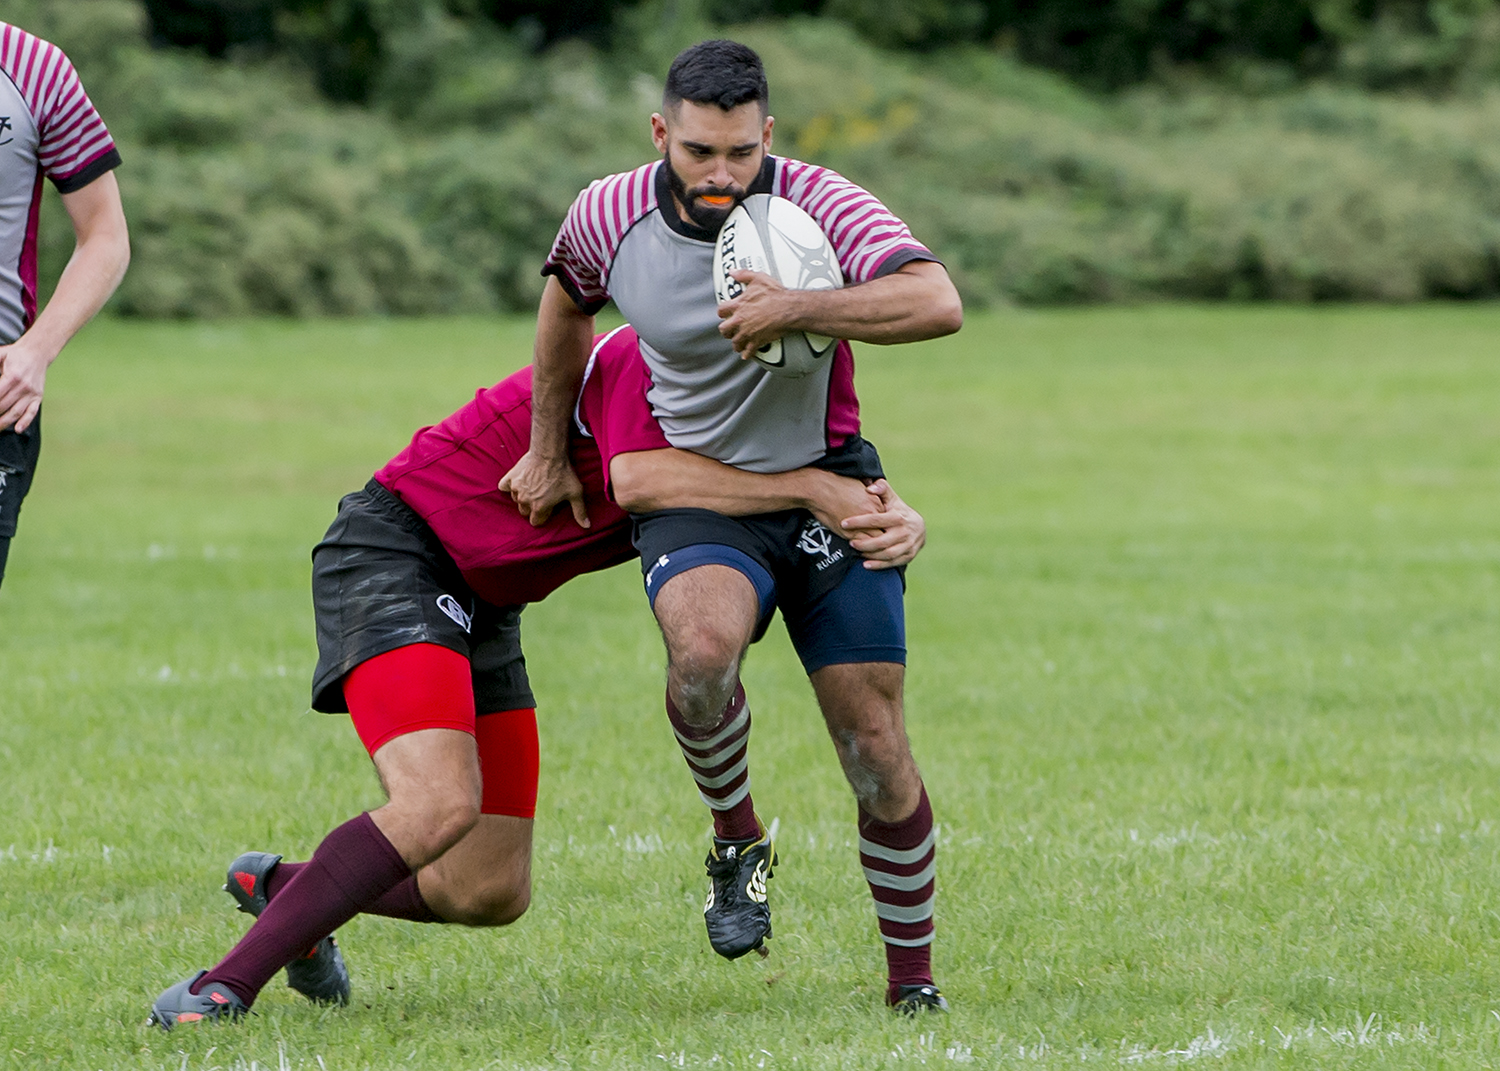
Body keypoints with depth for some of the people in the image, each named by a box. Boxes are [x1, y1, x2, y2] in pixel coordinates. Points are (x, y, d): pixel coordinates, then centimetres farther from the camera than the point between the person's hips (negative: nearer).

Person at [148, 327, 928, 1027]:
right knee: (438, 806, -30)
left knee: (490, 894, 4)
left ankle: (282, 887, 31)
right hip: (391, 555, -9)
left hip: (482, 612, 9)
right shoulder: (648, 358, -18)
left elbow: (860, 488, -1)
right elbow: (634, 477, -35)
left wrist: (898, 524, -25)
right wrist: (810, 488, -36)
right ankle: (223, 988, -26)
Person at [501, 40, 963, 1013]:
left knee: (876, 749, -4)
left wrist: (797, 309, -37)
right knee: (703, 647, -33)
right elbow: (567, 301, 15)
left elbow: (937, 303, -32)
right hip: (691, 489, 1)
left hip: (825, 487, -1)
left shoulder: (817, 205, -19)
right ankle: (739, 842, -5)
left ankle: (913, 975, 16)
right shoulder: (609, 218, -10)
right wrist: (549, 447, 21)